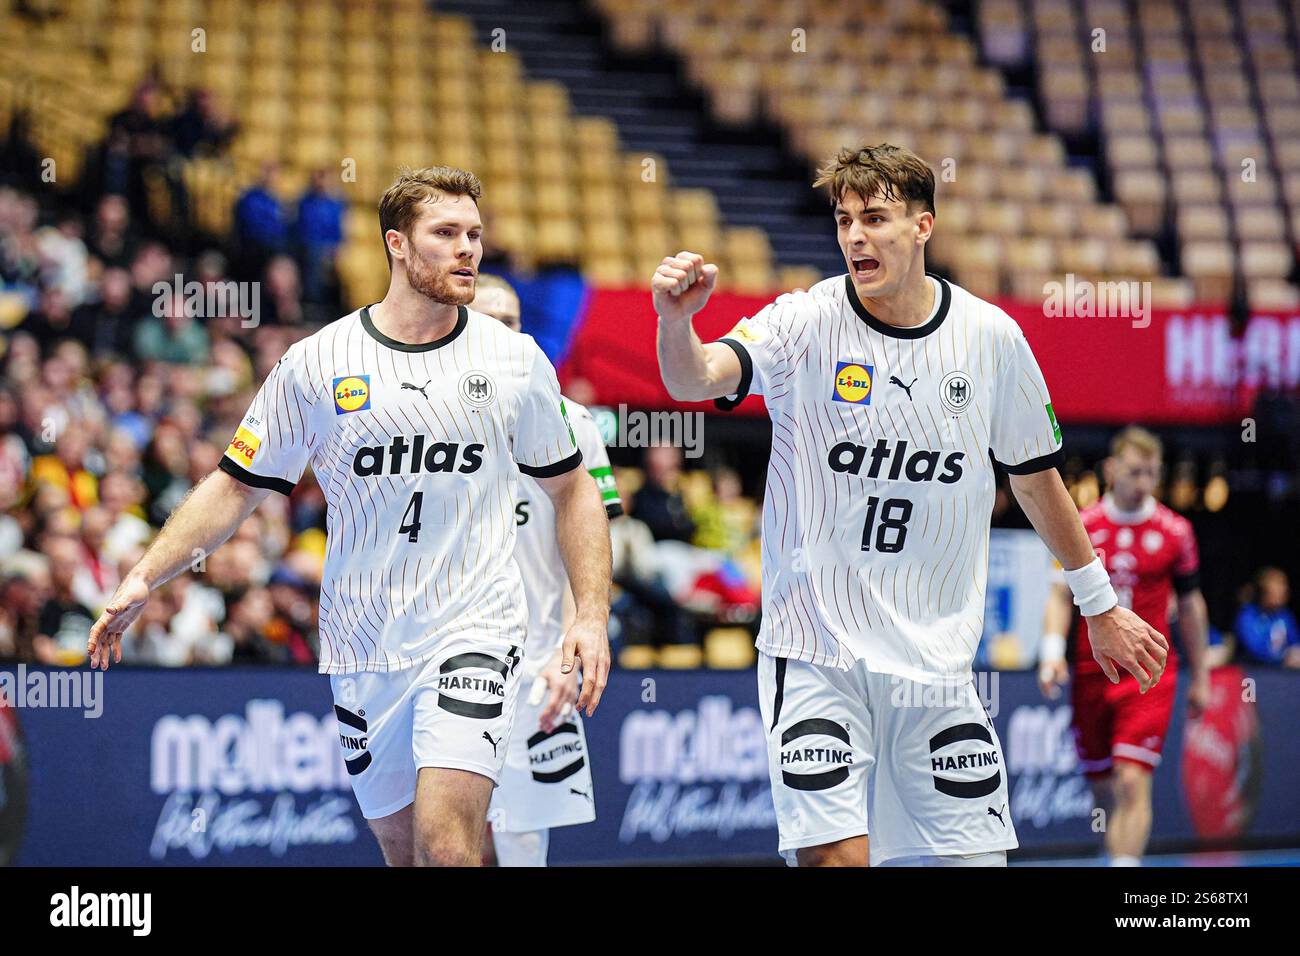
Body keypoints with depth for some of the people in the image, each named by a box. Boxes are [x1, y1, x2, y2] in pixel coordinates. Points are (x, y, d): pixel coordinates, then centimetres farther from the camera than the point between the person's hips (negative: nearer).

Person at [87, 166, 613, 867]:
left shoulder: (515, 361, 1)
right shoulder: (315, 363, 0)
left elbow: (571, 489, 12)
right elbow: (236, 486, 8)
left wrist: (591, 614, 2)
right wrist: (144, 578, -2)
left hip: (473, 632, -2)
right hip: (362, 650, 2)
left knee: (446, 843, -20)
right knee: (402, 847, 9)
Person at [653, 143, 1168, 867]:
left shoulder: (992, 337, 0)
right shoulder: (805, 324, -8)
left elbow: (1037, 479, 14)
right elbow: (695, 379, -26)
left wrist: (1101, 606, 21)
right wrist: (677, 320, -49)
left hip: (936, 654, 3)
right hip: (817, 647, -3)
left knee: (972, 853, 2)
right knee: (833, 853, -12)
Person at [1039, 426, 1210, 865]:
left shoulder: (1175, 531, 1)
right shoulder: (1081, 526, 2)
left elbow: (1190, 605, 10)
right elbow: (1061, 595, 3)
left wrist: (1200, 677, 13)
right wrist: (1053, 650, -14)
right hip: (1090, 672, 2)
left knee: (1133, 783, -15)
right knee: (1102, 788, 9)